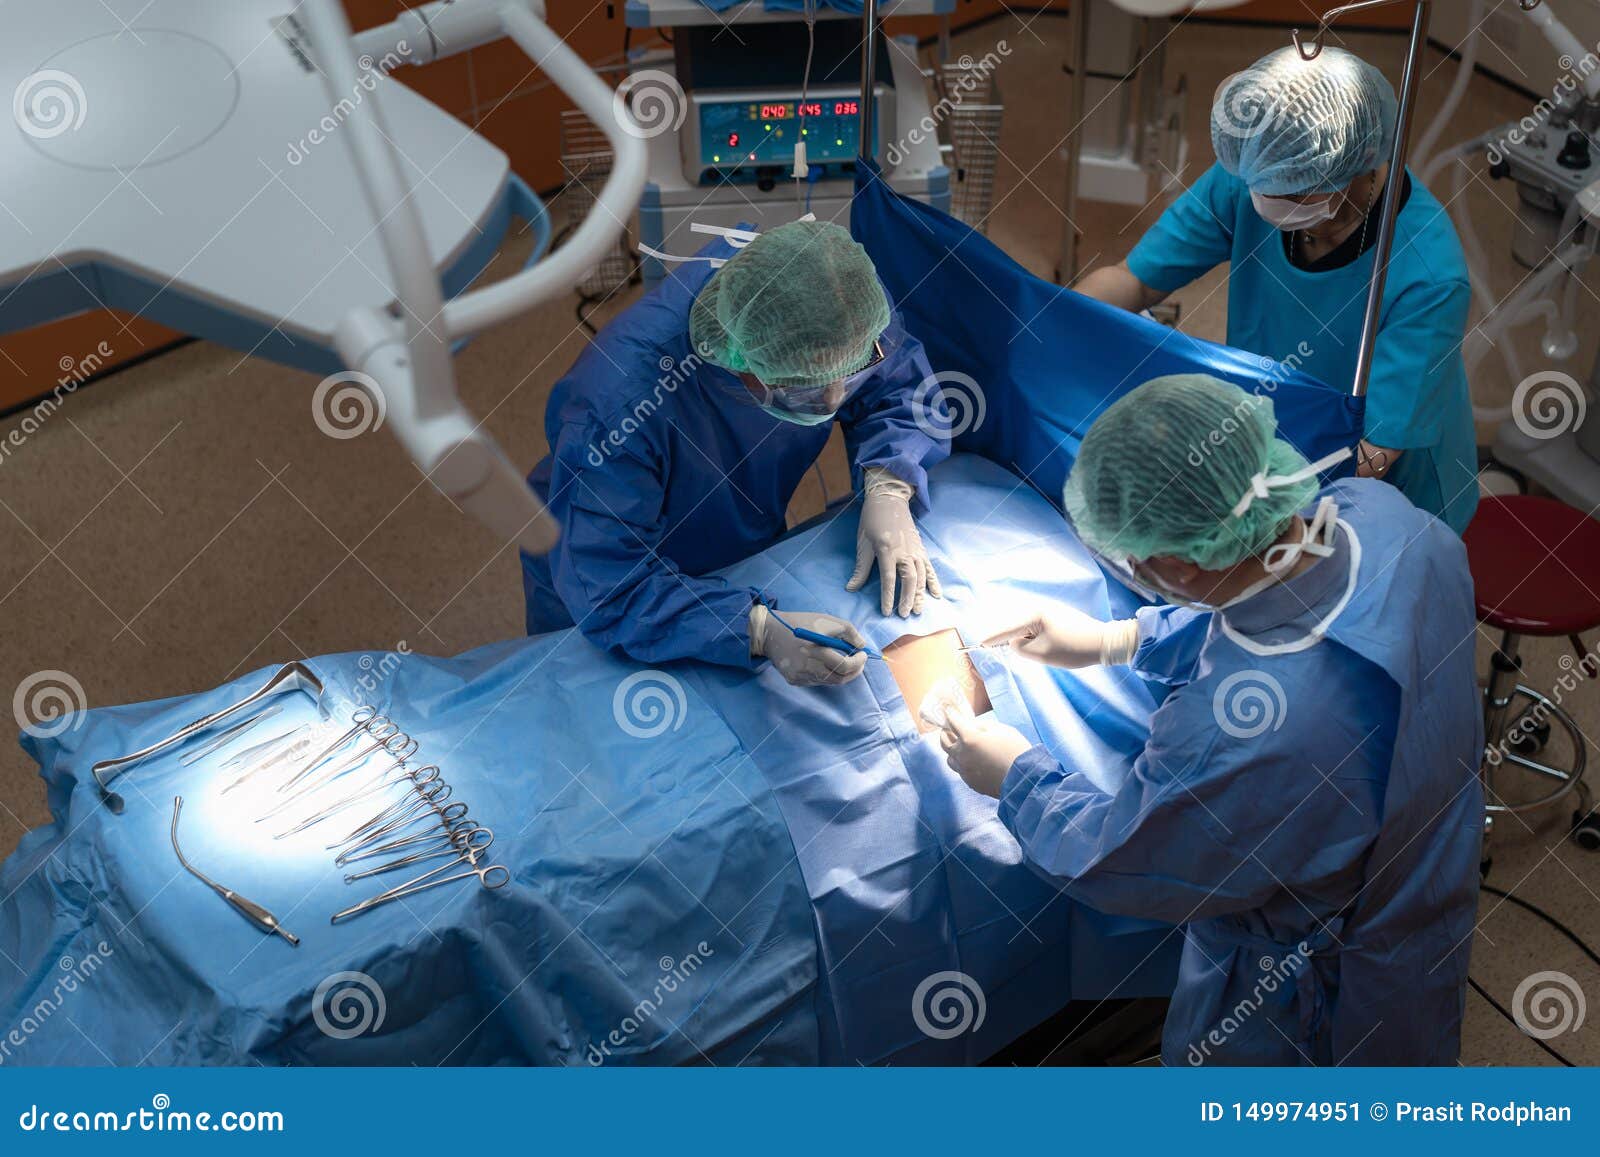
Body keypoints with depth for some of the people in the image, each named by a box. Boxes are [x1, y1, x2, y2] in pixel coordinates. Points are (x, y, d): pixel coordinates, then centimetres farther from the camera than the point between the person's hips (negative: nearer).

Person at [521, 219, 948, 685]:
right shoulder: (620, 397, -45)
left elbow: (899, 385, -11)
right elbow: (606, 588, -43)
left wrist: (888, 489, -31)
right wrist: (763, 631, -54)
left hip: (751, 552, 5)